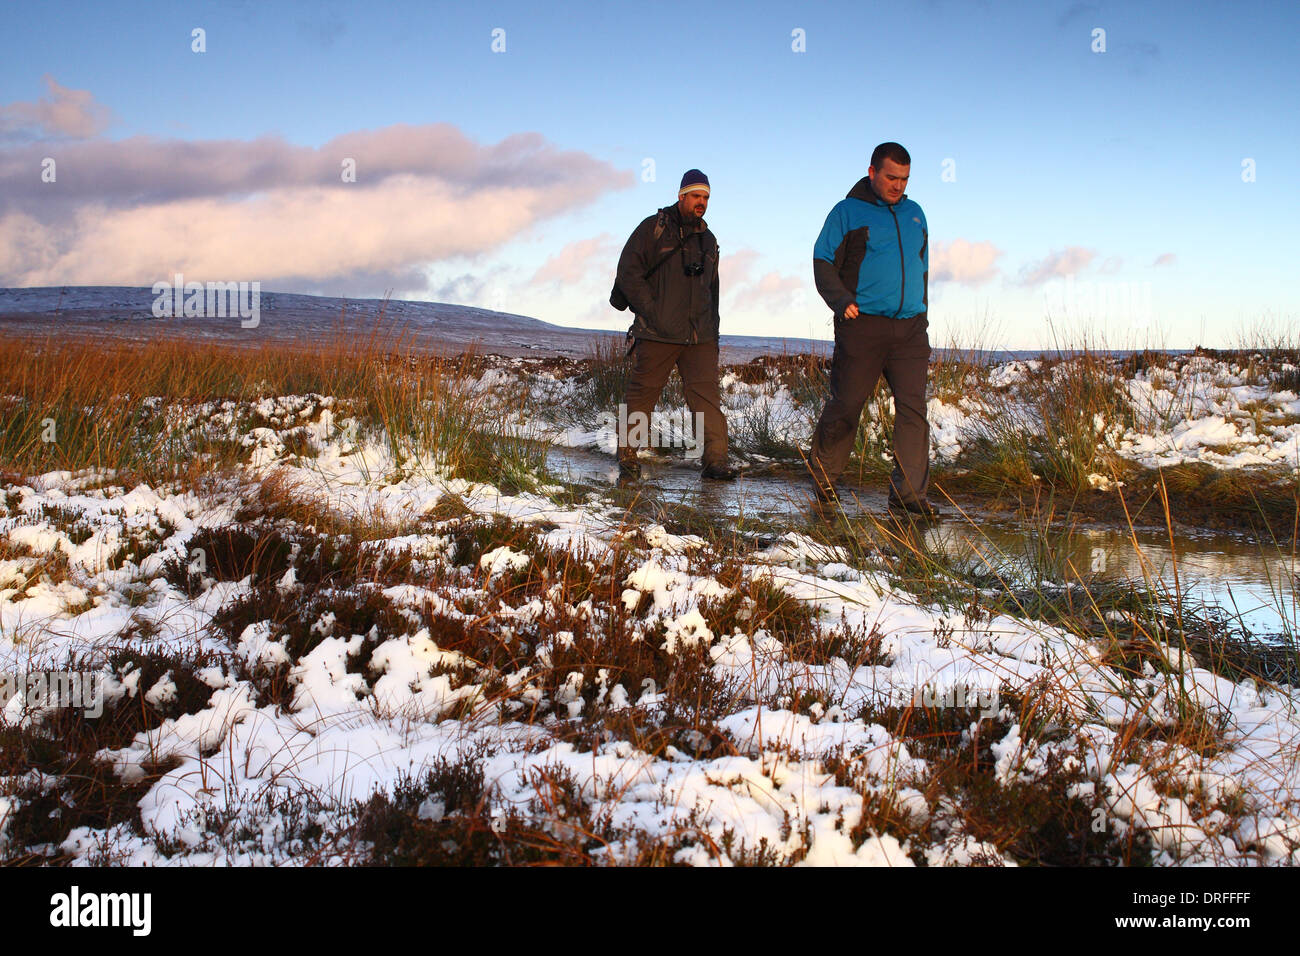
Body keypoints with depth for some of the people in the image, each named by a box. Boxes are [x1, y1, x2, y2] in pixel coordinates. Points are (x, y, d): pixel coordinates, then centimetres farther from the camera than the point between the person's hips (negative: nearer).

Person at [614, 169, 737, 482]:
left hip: (699, 337, 4)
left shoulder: (708, 240, 19)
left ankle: (716, 460, -5)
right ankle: (627, 459, 9)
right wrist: (651, 312, -12)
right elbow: (628, 272, -4)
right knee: (641, 394, -1)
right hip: (657, 334, -4)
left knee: (707, 395, -5)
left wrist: (713, 333, 20)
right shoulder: (652, 228, 2)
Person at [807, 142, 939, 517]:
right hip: (862, 326, -4)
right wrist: (841, 300, -16)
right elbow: (823, 263, -1)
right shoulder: (847, 212, 2)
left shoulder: (914, 214, 18)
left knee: (914, 407, -5)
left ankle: (909, 493, -3)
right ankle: (823, 477, 21)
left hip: (910, 328, 4)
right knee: (845, 405, 0)